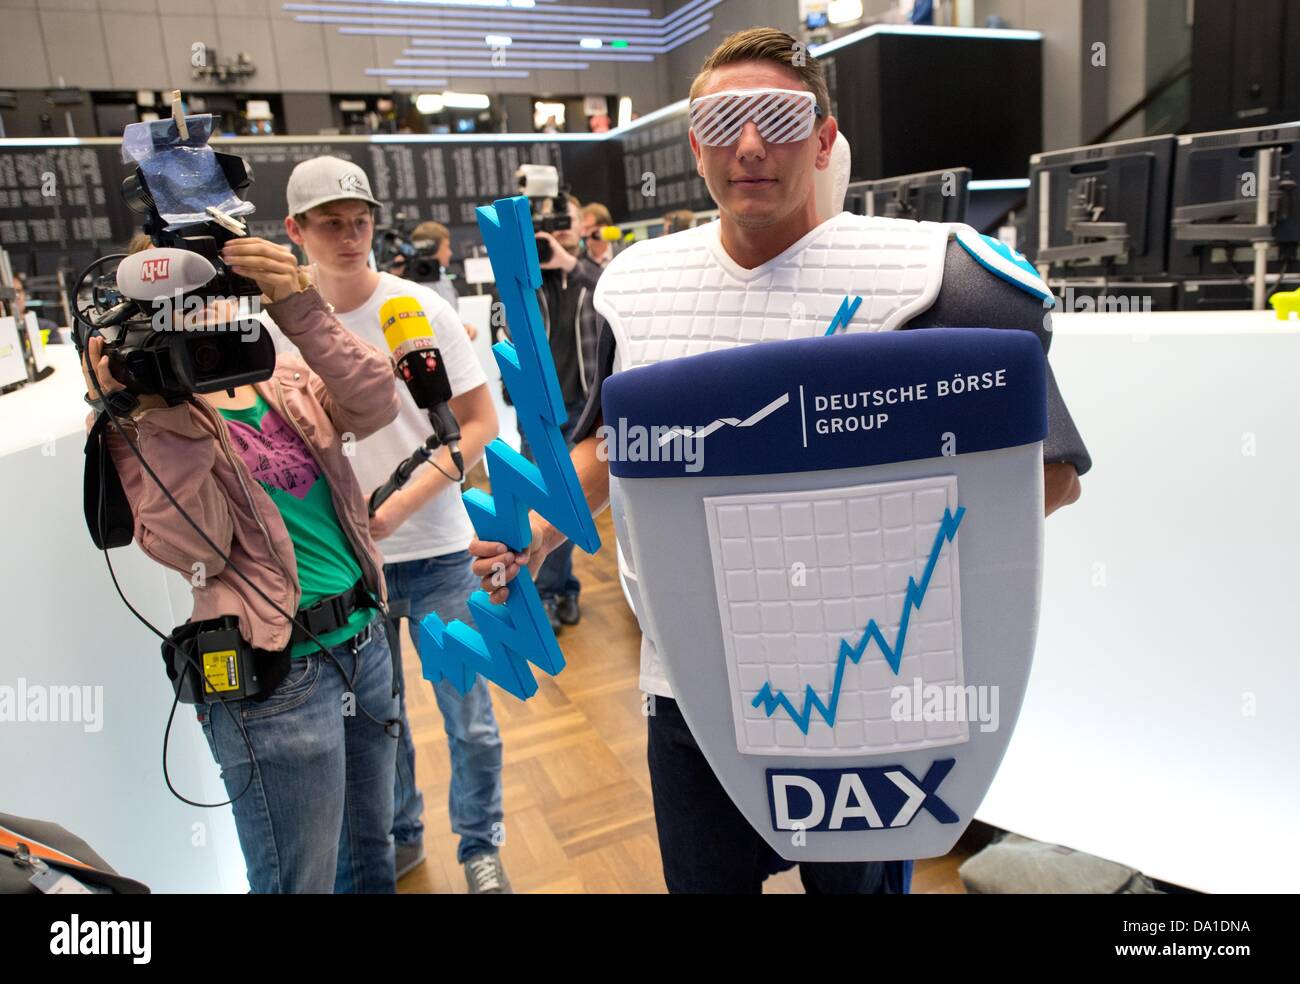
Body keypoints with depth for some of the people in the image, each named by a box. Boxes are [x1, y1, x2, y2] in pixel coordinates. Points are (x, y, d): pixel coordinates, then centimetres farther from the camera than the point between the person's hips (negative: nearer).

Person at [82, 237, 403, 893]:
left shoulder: (286, 379, 7)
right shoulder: (142, 413, -5)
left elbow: (376, 406, -12)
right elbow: (192, 550, -18)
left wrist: (298, 308, -22)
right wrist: (161, 413, -23)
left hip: (364, 641, 5)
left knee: (369, 857, 23)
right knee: (300, 881, 10)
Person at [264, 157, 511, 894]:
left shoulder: (420, 308, -7)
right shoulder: (276, 325, 0)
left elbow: (480, 424, -7)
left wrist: (401, 504, -18)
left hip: (434, 552, -2)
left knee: (469, 717, 5)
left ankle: (481, 848, 28)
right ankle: (399, 836, 41)